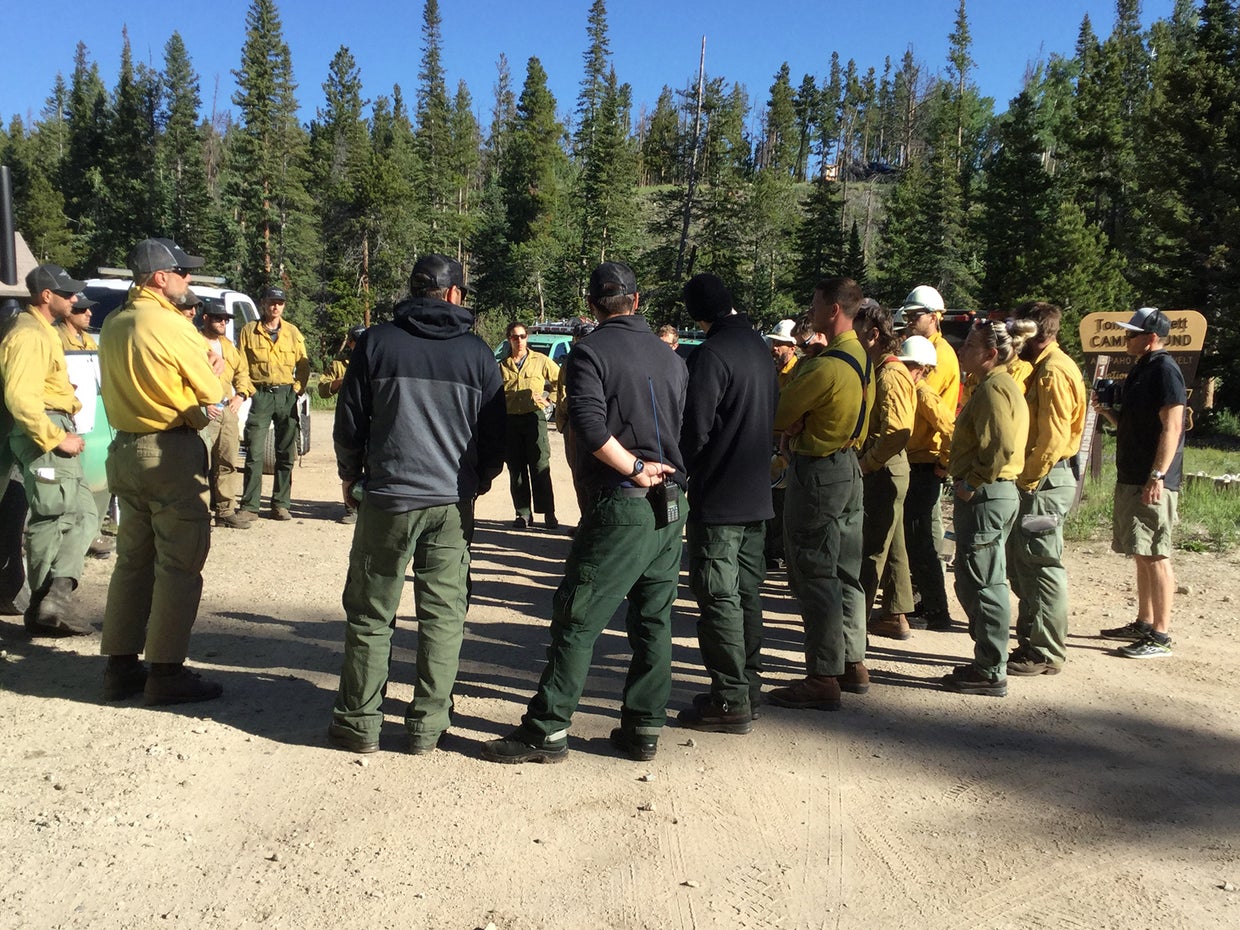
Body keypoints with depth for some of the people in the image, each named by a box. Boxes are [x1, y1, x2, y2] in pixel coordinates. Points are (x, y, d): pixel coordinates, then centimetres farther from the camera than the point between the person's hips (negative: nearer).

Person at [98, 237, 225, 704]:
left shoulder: (113, 325, 9)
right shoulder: (171, 326, -15)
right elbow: (212, 395, -8)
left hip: (125, 450, 8)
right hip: (172, 454, -8)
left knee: (133, 560, 15)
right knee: (179, 565, 0)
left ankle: (121, 666, 22)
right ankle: (166, 672, 4)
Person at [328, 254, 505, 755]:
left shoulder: (377, 342, 0)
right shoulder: (477, 352, 3)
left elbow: (349, 422, 4)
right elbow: (495, 436, 7)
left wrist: (350, 474, 20)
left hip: (387, 498, -1)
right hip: (452, 504, 1)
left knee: (370, 614, 10)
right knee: (443, 615, 7)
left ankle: (359, 721, 17)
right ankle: (428, 726, 12)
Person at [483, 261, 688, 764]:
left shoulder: (590, 351, -6)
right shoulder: (671, 357, 13)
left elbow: (591, 426, -19)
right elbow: (680, 427, 13)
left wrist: (635, 469, -10)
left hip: (622, 506, -6)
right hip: (672, 506, 7)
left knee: (577, 619, 1)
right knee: (653, 619, 13)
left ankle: (546, 731, 7)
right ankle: (644, 728, 19)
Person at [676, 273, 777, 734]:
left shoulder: (711, 354, -17)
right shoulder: (759, 346, 10)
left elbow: (695, 428, -20)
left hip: (717, 497, -9)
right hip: (756, 493, 9)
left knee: (718, 596, -3)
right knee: (746, 591, 16)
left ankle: (730, 700, 2)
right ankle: (748, 683, 26)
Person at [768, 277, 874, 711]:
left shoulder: (825, 366, -22)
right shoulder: (861, 358, 9)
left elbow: (779, 417, -16)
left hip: (817, 473, -10)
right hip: (848, 466, 10)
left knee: (815, 577, -3)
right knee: (845, 572, 16)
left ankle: (823, 678, 2)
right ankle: (853, 663, 25)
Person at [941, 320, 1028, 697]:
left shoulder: (993, 388, -15)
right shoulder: (999, 385, 19)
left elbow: (1002, 448, -27)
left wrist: (970, 484, -18)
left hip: (985, 497, -11)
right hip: (989, 493, 11)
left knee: (984, 585, -4)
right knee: (975, 584, 17)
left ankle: (990, 673, 4)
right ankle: (987, 662, 26)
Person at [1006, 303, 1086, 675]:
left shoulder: (1054, 370, -14)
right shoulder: (1042, 367, 18)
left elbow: (1054, 436, -21)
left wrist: (1028, 480, -17)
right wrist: (1025, 478, 13)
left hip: (1046, 481, -10)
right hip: (1039, 480, 10)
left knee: (1042, 565, -5)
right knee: (1021, 564, 14)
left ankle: (1046, 654, 4)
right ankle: (1031, 642, 24)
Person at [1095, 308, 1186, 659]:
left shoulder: (1164, 370, -13)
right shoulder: (1140, 370, 18)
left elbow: (1172, 426, -20)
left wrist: (1157, 476, -24)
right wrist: (1107, 411, 7)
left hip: (1152, 482, -10)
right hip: (1131, 479, 10)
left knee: (1155, 556, -7)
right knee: (1142, 556, 15)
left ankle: (1160, 636, -2)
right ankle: (1143, 624, 25)